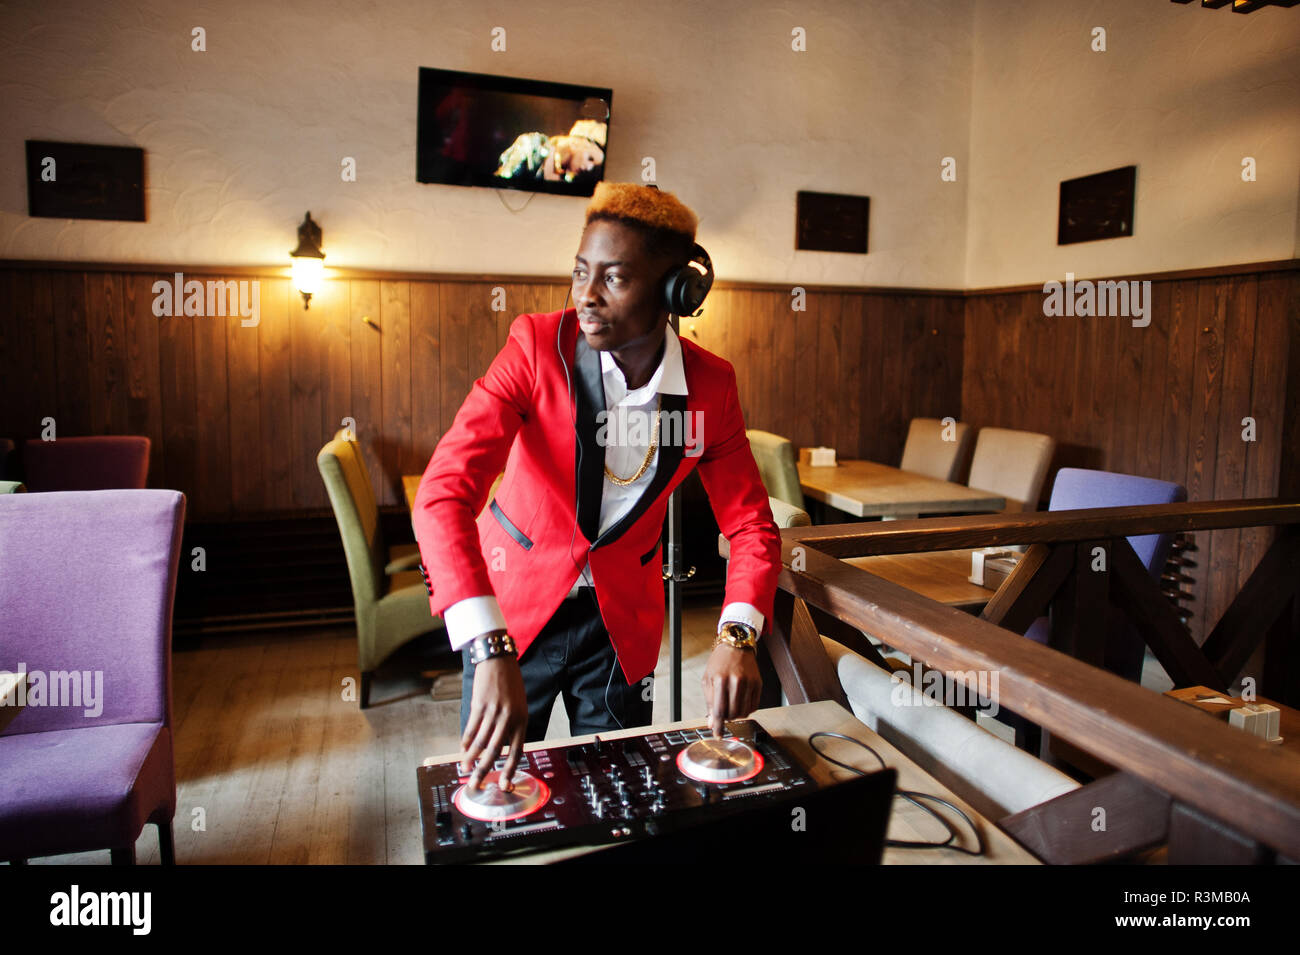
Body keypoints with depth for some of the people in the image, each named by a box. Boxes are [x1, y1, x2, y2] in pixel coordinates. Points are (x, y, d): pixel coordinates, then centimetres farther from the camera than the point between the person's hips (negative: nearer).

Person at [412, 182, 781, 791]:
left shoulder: (710, 385, -11)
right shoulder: (537, 346, -20)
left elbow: (751, 524, -6)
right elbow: (443, 495, -29)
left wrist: (736, 637, -25)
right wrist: (492, 652, -41)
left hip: (623, 620, 2)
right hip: (512, 605, -2)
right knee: (490, 784, 11)